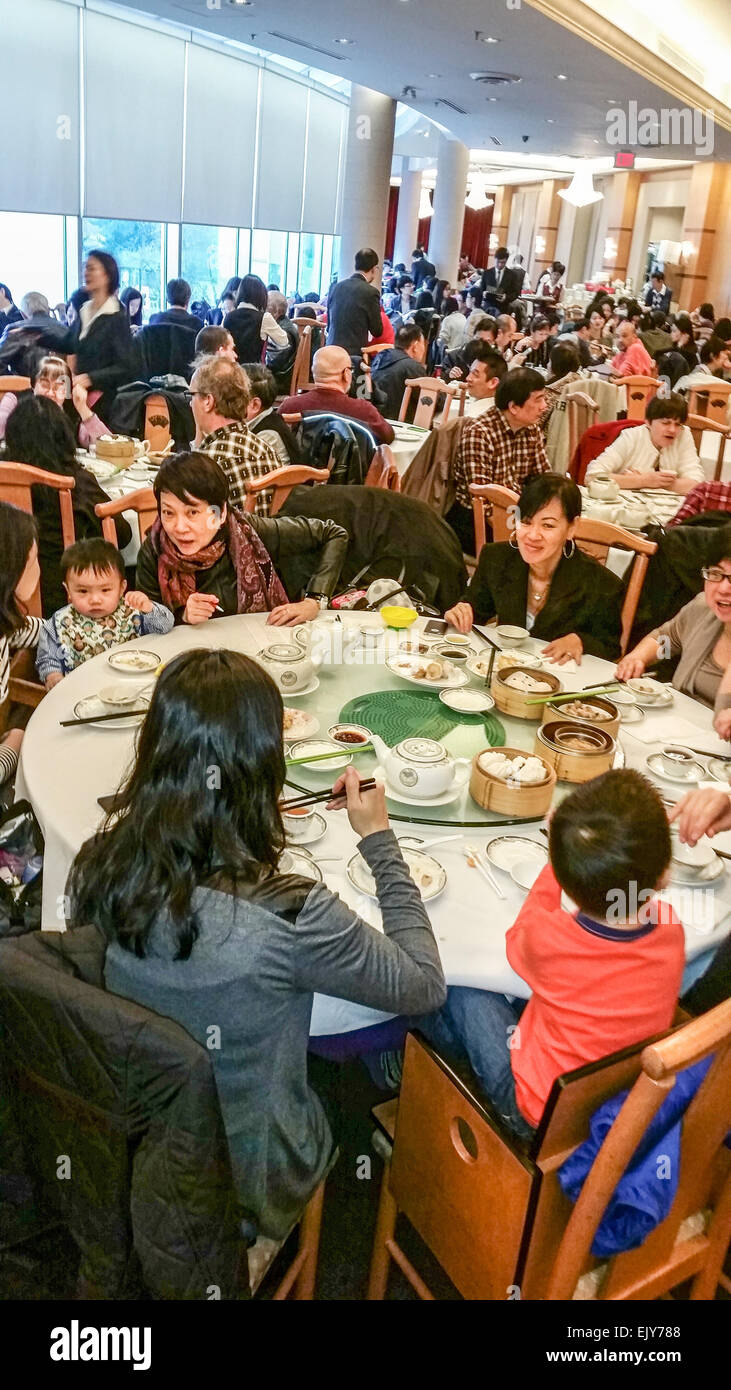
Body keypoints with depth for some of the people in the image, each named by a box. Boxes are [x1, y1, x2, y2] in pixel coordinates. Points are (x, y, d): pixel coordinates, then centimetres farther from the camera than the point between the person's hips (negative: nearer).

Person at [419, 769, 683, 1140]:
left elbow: (517, 941, -2)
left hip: (542, 1118, -5)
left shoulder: (550, 938, -31)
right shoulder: (670, 930, -20)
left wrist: (562, 856, 1)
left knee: (461, 994, 10)